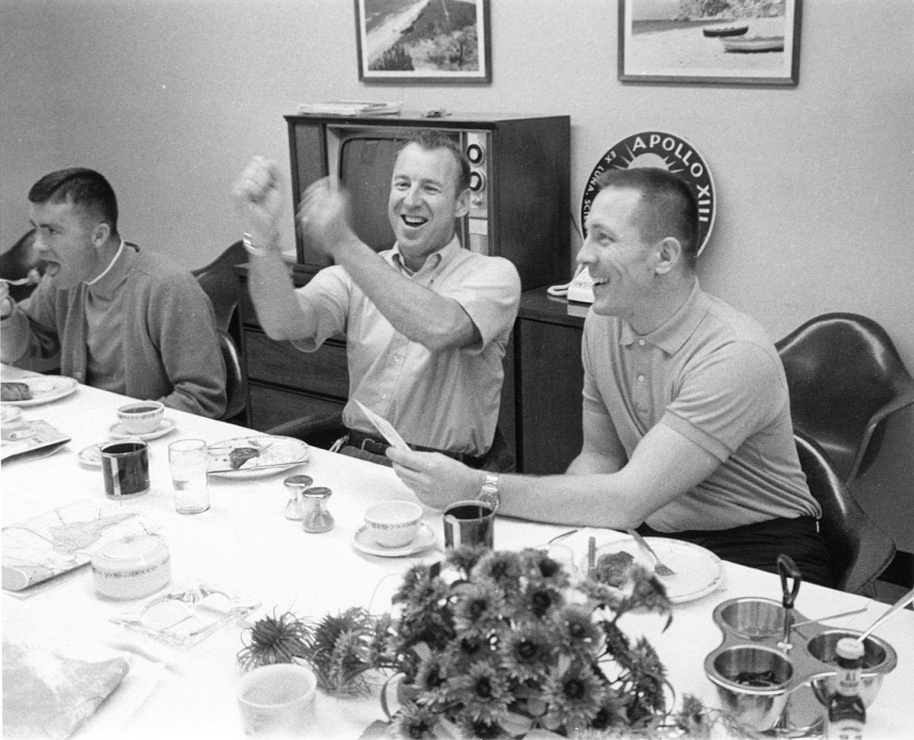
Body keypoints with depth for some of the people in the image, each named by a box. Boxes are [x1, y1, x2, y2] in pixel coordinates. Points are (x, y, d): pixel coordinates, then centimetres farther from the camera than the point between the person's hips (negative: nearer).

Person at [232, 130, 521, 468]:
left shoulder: (493, 274, -1)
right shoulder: (353, 272, 11)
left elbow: (441, 330, -23)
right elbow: (284, 323, -7)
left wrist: (343, 244, -25)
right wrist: (261, 234, -22)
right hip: (351, 462, 3)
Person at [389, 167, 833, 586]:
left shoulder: (735, 356, -25)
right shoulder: (603, 321, 0)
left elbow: (630, 498, -29)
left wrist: (478, 490, -29)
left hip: (756, 551, -6)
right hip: (652, 538, 6)